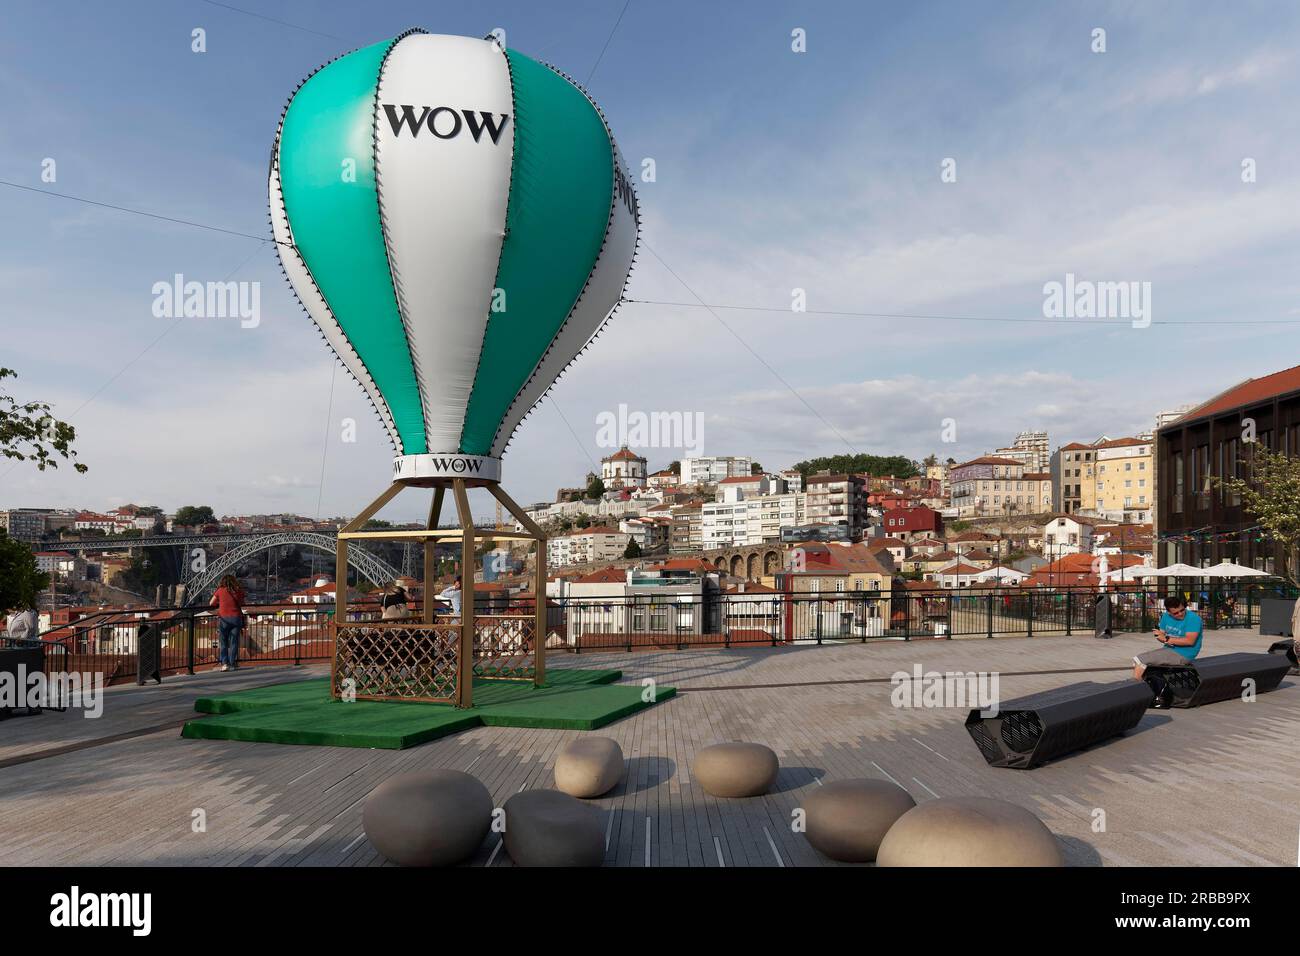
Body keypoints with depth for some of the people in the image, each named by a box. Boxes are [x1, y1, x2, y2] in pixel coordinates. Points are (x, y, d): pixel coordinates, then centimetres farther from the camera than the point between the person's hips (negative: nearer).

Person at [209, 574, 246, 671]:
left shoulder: (220, 591, 4)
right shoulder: (239, 591, 6)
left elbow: (211, 603, 14)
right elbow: (242, 604, 15)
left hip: (224, 618, -1)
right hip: (236, 618, 1)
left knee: (223, 643, 6)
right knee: (234, 642, 6)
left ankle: (224, 663, -3)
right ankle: (232, 664, 6)